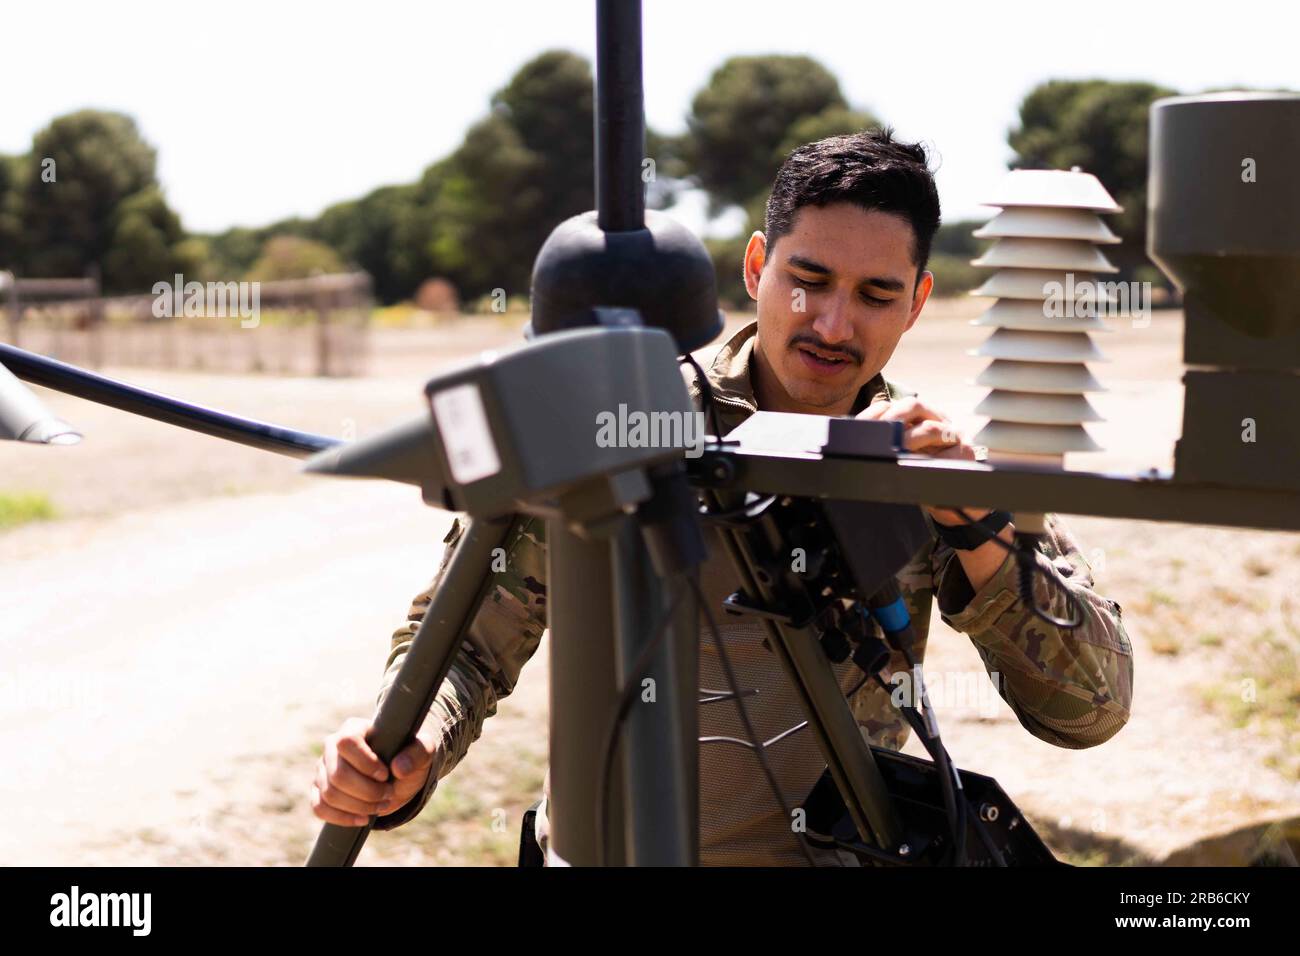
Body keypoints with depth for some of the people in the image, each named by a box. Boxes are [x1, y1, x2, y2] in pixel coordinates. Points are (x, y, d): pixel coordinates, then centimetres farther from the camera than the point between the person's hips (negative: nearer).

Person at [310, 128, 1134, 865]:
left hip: (841, 848, 1)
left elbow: (1094, 709, -5)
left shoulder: (937, 466, 1)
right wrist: (403, 757, -19)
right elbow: (463, 644, 1)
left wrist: (977, 527, -18)